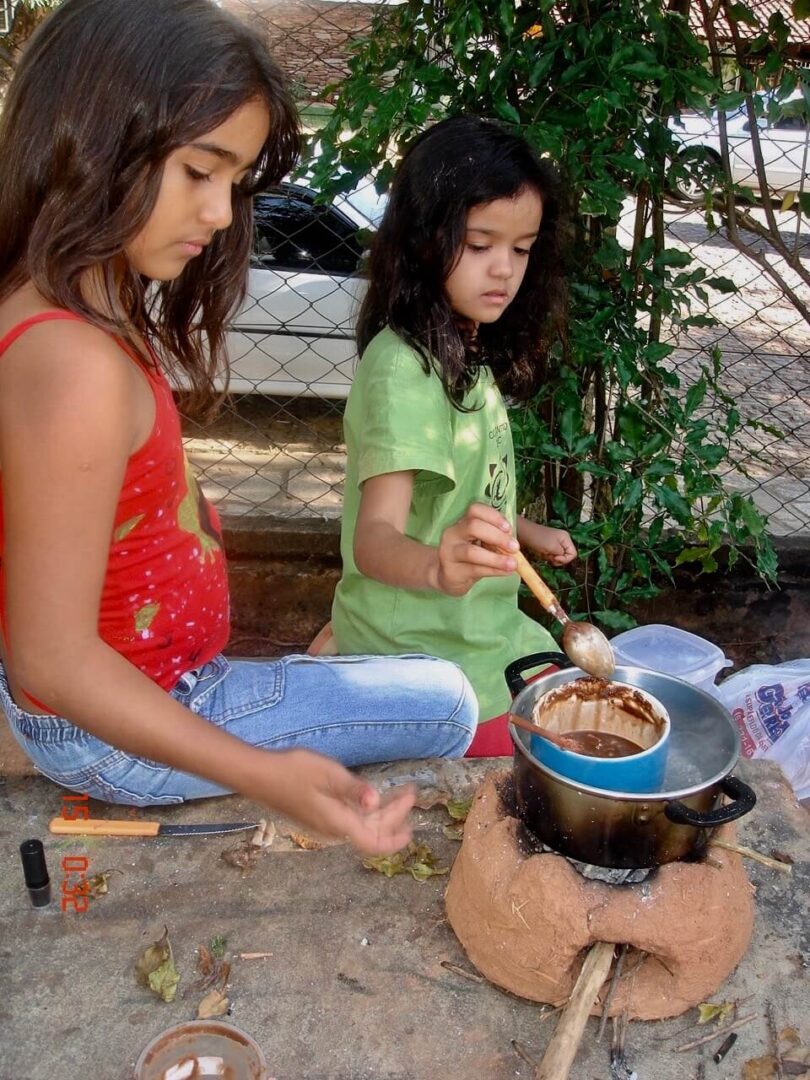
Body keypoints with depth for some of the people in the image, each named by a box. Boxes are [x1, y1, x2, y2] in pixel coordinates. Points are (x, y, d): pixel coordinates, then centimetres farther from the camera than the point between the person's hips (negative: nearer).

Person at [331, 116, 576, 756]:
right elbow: (374, 536, -37)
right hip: (421, 660, -9)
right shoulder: (401, 368, -25)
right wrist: (437, 567, -55)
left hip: (481, 634, 9)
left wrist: (522, 531, 25)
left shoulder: (468, 353, 5)